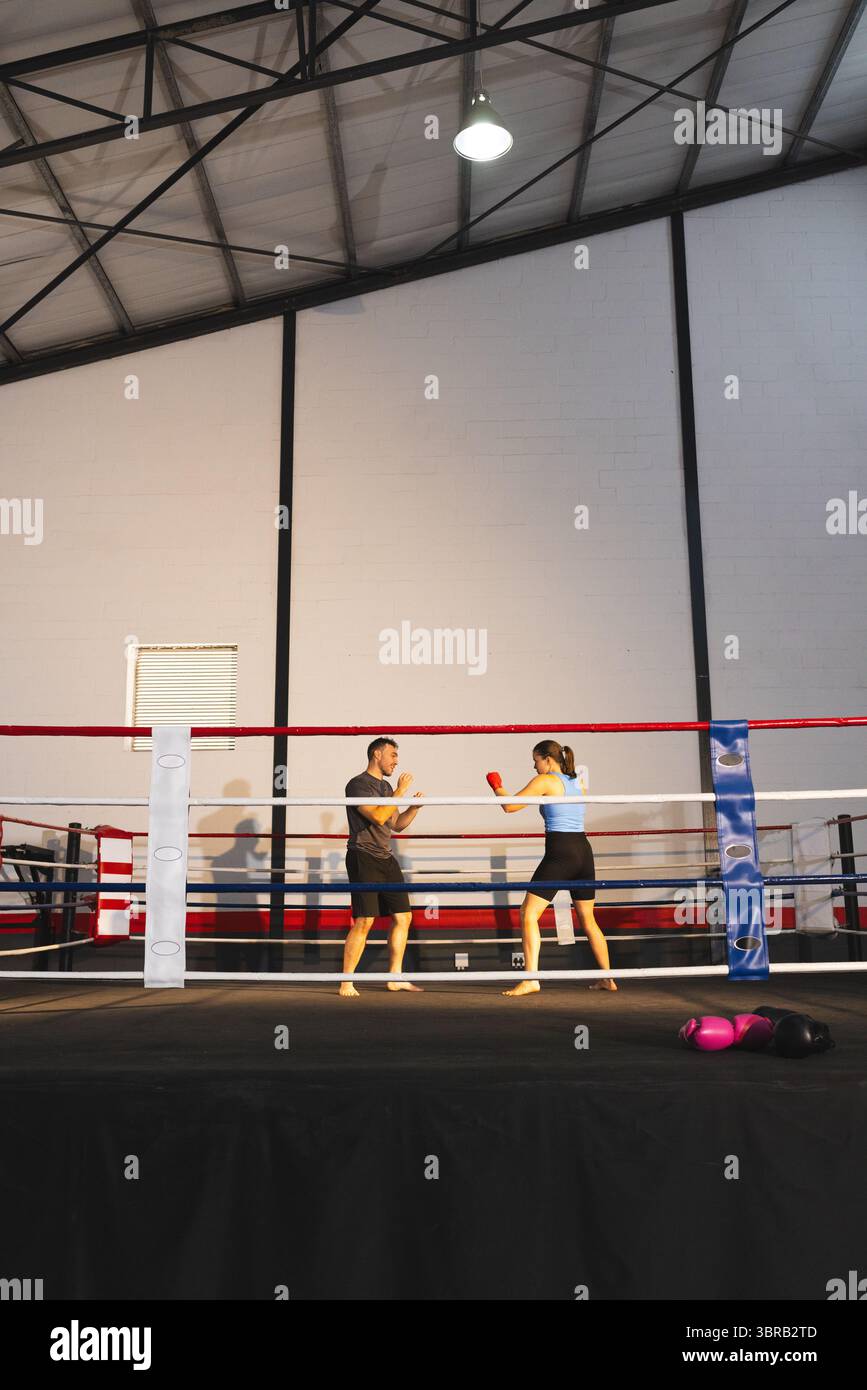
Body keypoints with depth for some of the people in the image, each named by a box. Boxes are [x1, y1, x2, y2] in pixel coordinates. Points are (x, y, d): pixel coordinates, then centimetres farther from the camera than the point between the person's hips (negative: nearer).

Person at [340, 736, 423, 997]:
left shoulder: (385, 786, 19)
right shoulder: (358, 784, -8)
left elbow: (397, 824, 23)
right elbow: (378, 817, -20)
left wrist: (415, 807, 7)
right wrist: (400, 792, -14)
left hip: (385, 859, 9)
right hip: (363, 858, -9)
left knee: (403, 917, 7)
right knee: (364, 921, -13)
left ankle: (395, 977, 17)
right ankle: (346, 984, -5)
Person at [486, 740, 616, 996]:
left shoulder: (545, 781, -4)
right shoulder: (578, 782, 16)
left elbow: (509, 805, -6)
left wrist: (497, 787, 11)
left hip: (559, 853, -7)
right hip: (584, 851, 7)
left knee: (529, 914, -3)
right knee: (588, 919, 19)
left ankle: (531, 980, -12)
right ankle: (607, 978, 25)